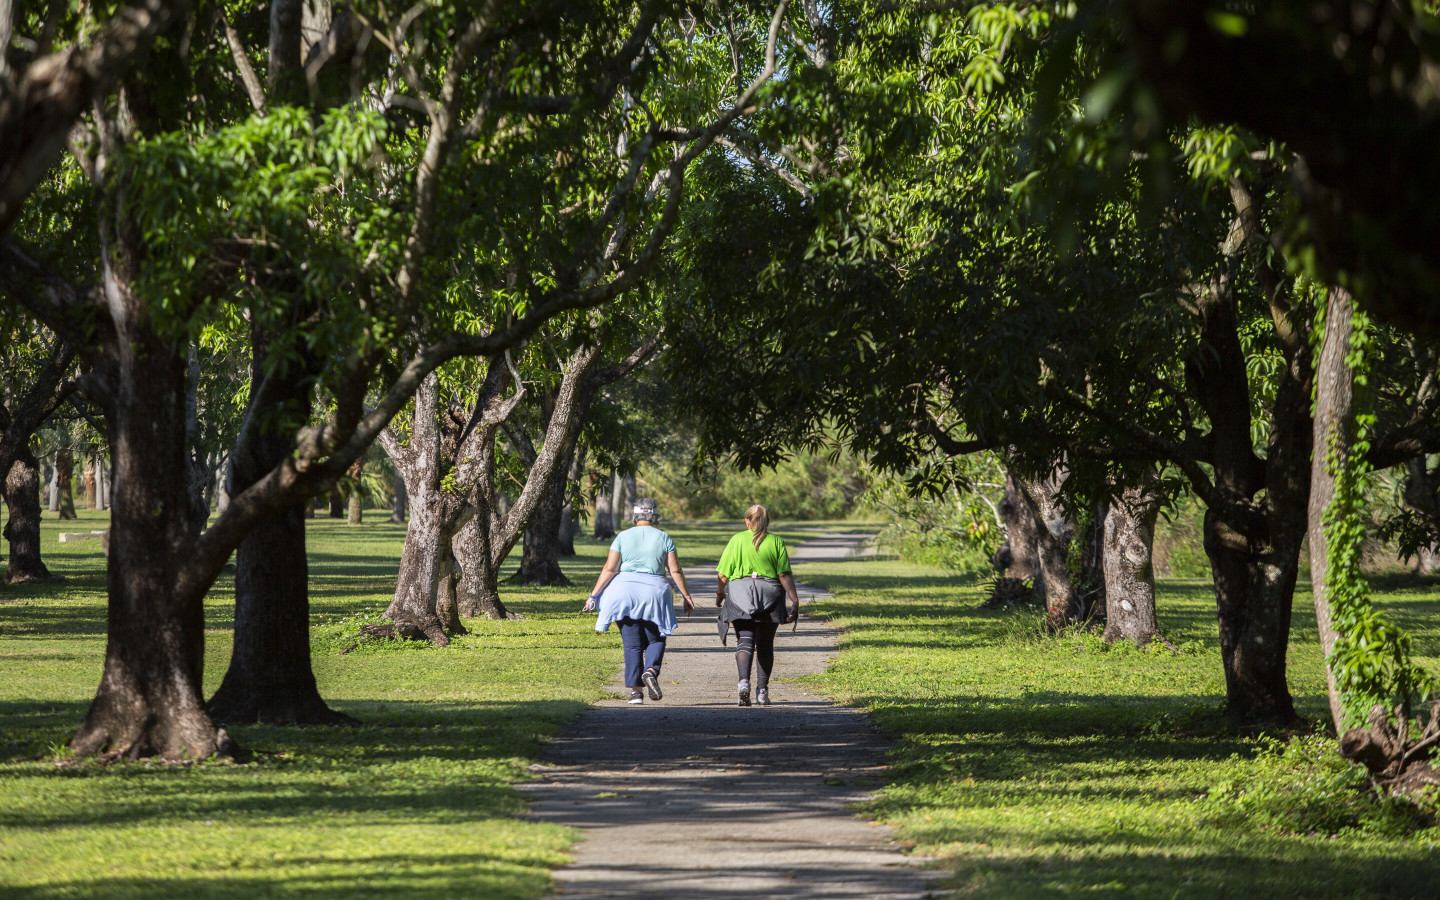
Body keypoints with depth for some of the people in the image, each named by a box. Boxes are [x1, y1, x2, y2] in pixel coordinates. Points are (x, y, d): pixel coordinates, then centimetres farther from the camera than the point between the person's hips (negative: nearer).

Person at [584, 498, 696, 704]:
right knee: (656, 640, 13)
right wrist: (687, 597, 8)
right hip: (653, 592, 0)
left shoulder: (623, 537, 1)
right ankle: (651, 670, -16)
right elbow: (675, 571, 0)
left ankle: (635, 690, -2)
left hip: (625, 589, 0)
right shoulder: (663, 538, 2)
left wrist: (594, 595, 2)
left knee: (632, 643, 4)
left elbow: (609, 569, -2)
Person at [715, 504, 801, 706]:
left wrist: (720, 593, 19)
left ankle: (743, 680, -27)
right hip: (769, 596, 1)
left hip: (740, 593, -1)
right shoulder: (776, 542, 3)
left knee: (745, 641, -3)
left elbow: (723, 574, 1)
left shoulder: (737, 540, 2)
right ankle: (762, 691, 14)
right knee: (765, 645, 12)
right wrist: (795, 601, -4)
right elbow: (785, 574, -5)